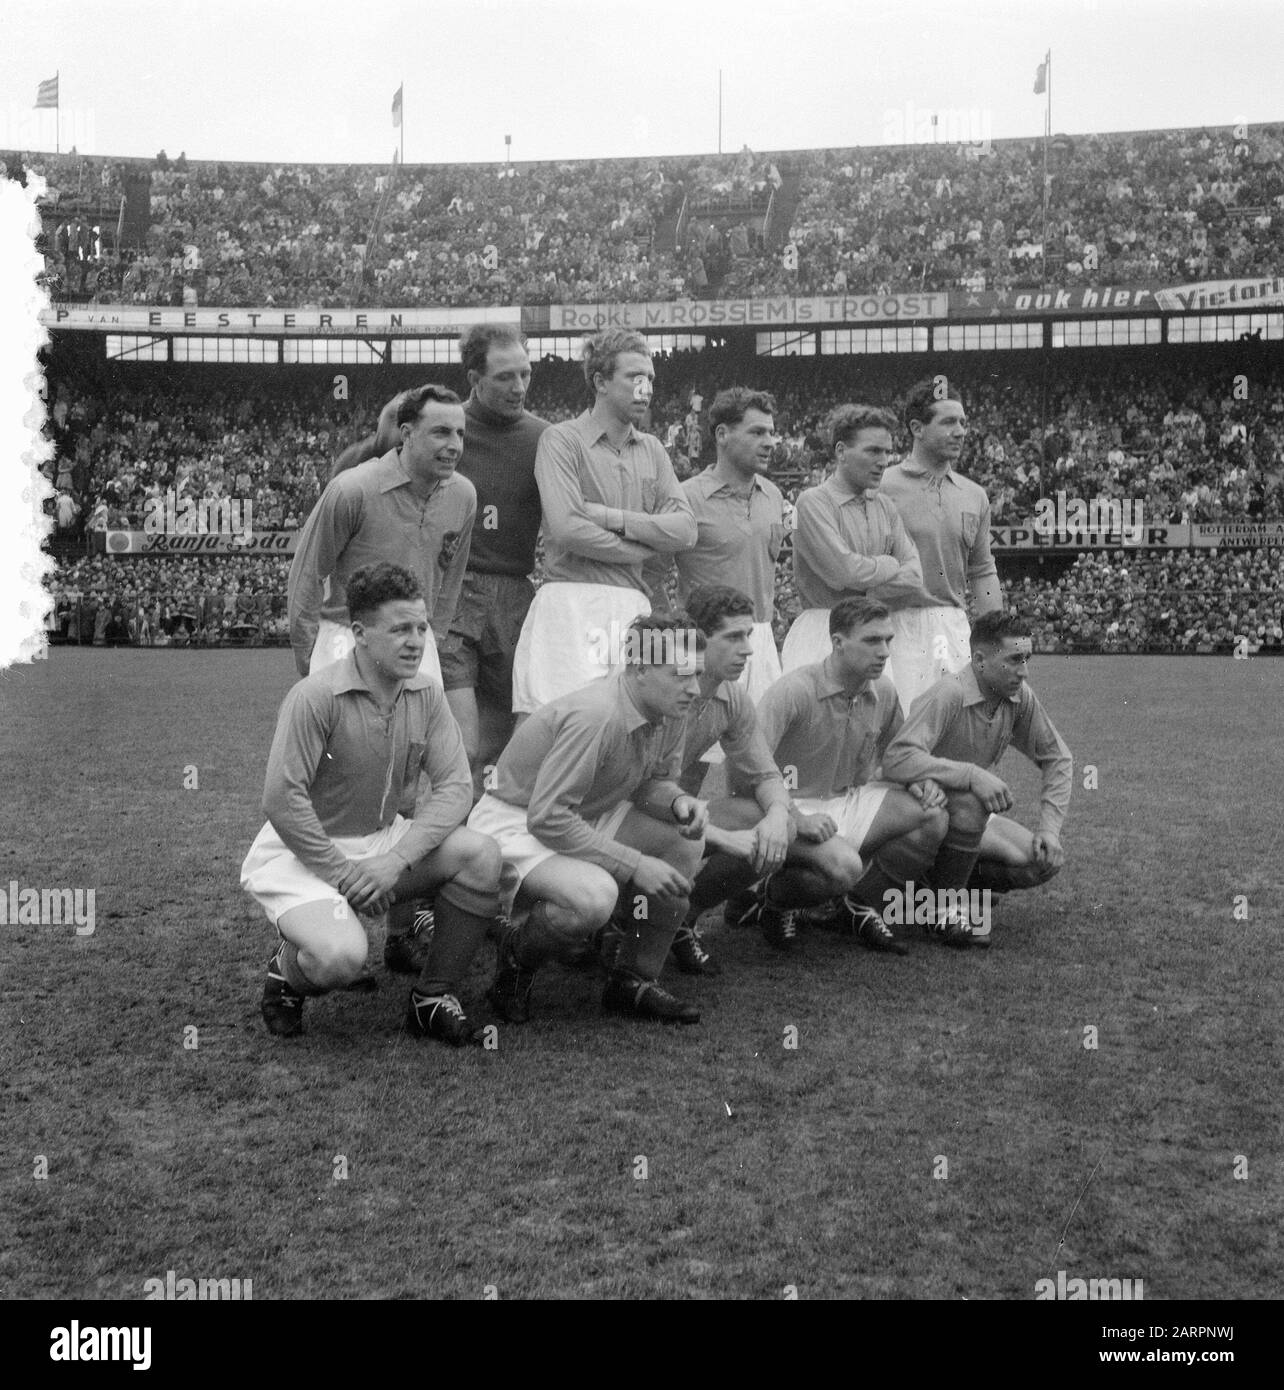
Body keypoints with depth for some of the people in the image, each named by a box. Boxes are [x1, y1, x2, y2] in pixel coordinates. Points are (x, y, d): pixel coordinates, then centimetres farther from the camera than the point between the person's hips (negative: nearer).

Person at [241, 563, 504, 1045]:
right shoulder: (316, 697, -21)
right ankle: (287, 969, 9)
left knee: (481, 854, -19)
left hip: (384, 840, 6)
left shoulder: (426, 695, -3)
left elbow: (455, 785, -8)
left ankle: (433, 997, -1)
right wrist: (343, 873, -18)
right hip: (303, 851, -6)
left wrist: (397, 859, -21)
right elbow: (281, 801, -21)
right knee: (341, 956, -32)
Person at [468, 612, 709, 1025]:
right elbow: (547, 818, -32)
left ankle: (635, 981, 4)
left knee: (685, 839, -8)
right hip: (515, 823, -9)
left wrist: (679, 802, -17)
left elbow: (653, 781, 9)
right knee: (594, 895, -35)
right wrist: (633, 865, -31)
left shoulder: (668, 711, -6)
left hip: (588, 816, 9)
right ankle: (517, 958, -1)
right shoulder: (595, 716, -32)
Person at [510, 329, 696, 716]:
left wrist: (612, 517, -7)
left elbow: (686, 529, 6)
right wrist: (641, 548, -1)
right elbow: (567, 528, -14)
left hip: (634, 607, 5)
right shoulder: (561, 440, 0)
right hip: (573, 606, -5)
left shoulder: (652, 449, 18)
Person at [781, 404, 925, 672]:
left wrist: (868, 592, -11)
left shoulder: (884, 506, 14)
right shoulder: (813, 503, -7)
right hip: (824, 631, -6)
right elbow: (843, 571, -17)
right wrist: (890, 565, 0)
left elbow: (914, 576, 6)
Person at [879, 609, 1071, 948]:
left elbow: (1058, 759, 8)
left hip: (972, 817, 7)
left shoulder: (1020, 698, -4)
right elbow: (896, 760, -38)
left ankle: (961, 883, 12)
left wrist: (1050, 829, -3)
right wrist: (972, 774, -44)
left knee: (1046, 860, -11)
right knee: (971, 801, -36)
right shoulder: (949, 695, -26)